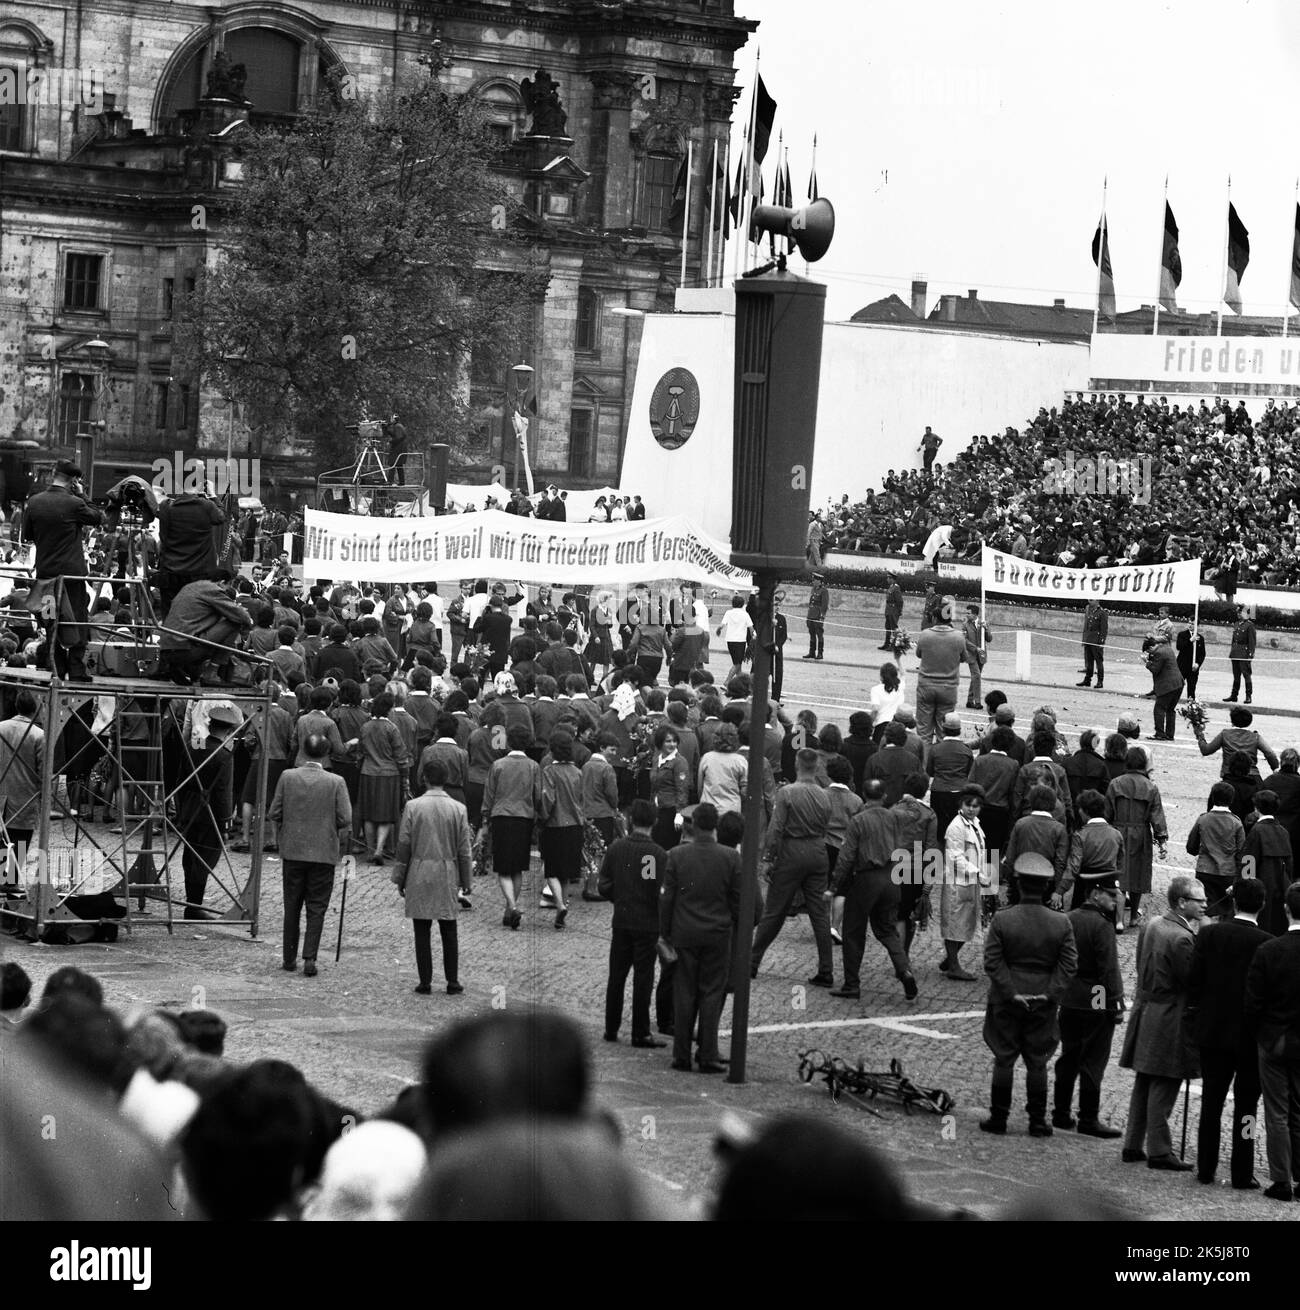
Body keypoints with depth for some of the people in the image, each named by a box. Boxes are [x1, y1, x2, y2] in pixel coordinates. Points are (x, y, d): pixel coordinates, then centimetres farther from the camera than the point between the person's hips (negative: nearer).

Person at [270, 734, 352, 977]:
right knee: (316, 908, 5)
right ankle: (310, 958, -3)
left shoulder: (287, 777, -5)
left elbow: (274, 814, -2)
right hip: (324, 854, -2)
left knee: (292, 907, 13)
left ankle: (289, 958, 18)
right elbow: (345, 819, -10)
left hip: (292, 850, 2)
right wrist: (342, 841, 9)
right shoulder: (336, 783, -10)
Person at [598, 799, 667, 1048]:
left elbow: (603, 886, 0)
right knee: (643, 979, 3)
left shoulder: (616, 848, -2)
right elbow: (662, 893, -16)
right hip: (648, 923, -3)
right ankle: (640, 1033, 6)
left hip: (621, 921, 3)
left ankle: (611, 1029, 18)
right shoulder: (659, 854, -14)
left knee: (616, 976, 14)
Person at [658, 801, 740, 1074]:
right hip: (718, 936, 0)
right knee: (711, 994, 5)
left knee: (684, 994, 7)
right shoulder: (731, 858, -6)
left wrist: (665, 933, 6)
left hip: (684, 935, 0)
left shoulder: (676, 856, -6)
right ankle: (708, 1056, 4)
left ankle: (682, 1055, 8)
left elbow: (667, 898, -3)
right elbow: (737, 901, -1)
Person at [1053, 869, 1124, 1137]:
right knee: (1093, 1062, 1)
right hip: (1097, 1003, -7)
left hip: (1068, 1001, 7)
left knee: (1068, 1058, 16)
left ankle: (1061, 1113, 22)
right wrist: (1117, 1004, -11)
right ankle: (1088, 1120, 6)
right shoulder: (1101, 925, -17)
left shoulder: (1068, 919, 4)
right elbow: (1109, 969, -17)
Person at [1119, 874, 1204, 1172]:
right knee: (1163, 1088, -1)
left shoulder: (1150, 925, 6)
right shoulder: (1182, 938, -21)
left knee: (1143, 1085, 16)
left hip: (1145, 1010, 9)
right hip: (1169, 1021, -9)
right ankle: (1159, 1151, 4)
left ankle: (1133, 1146, 21)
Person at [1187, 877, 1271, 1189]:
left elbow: (1193, 980, -3)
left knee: (1211, 1104, 12)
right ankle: (1242, 1175, 5)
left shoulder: (1209, 934, -5)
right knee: (1245, 1105, 4)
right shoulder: (1266, 943, -14)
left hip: (1212, 1031, 3)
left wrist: (1195, 1017, 9)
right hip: (1250, 1035, -3)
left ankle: (1205, 1169, 16)